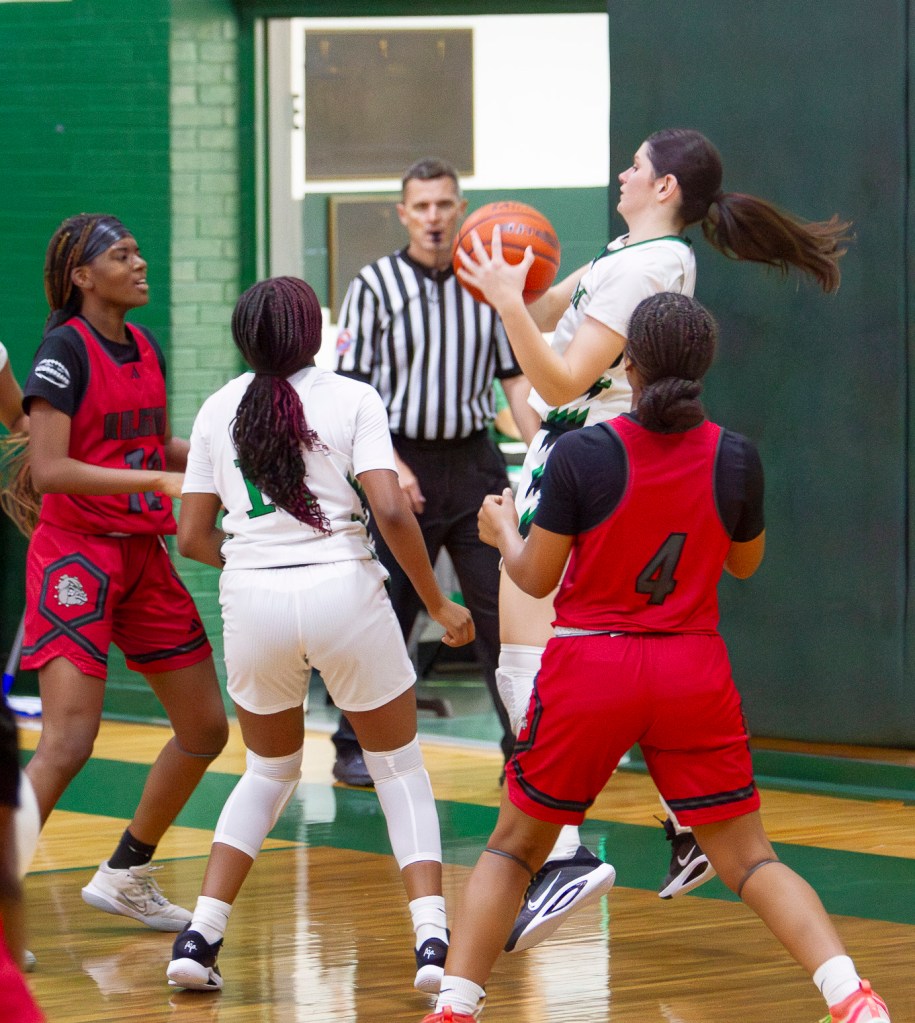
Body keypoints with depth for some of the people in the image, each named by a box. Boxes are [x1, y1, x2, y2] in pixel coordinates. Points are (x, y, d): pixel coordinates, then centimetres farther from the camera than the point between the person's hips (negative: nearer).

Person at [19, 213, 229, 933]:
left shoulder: (147, 348, 10)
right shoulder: (65, 348, -12)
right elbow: (49, 469, -21)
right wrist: (156, 479, -27)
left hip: (145, 556, 8)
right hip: (76, 555, -8)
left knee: (207, 728, 13)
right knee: (68, 743, -19)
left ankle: (125, 875, 29)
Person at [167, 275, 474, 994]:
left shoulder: (219, 409, 8)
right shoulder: (351, 400, -1)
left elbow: (194, 538, 9)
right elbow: (391, 512, -12)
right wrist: (438, 604, -1)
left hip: (253, 601, 3)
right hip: (344, 592, -3)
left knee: (270, 771, 23)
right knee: (401, 770, 13)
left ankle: (202, 936, 10)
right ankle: (433, 941, -2)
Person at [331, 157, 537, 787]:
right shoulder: (375, 286, -1)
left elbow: (516, 379, 9)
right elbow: (353, 391, -3)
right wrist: (391, 467, -13)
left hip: (473, 459, 2)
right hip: (401, 461, -2)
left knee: (504, 605, -1)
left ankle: (525, 747, 5)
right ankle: (356, 747, 15)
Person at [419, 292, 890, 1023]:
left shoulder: (581, 455, -12)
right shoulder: (735, 458, -5)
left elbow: (536, 578, -5)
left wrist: (502, 530, 15)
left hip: (589, 668, -2)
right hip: (692, 674, 2)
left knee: (514, 848, 15)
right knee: (749, 859, 7)